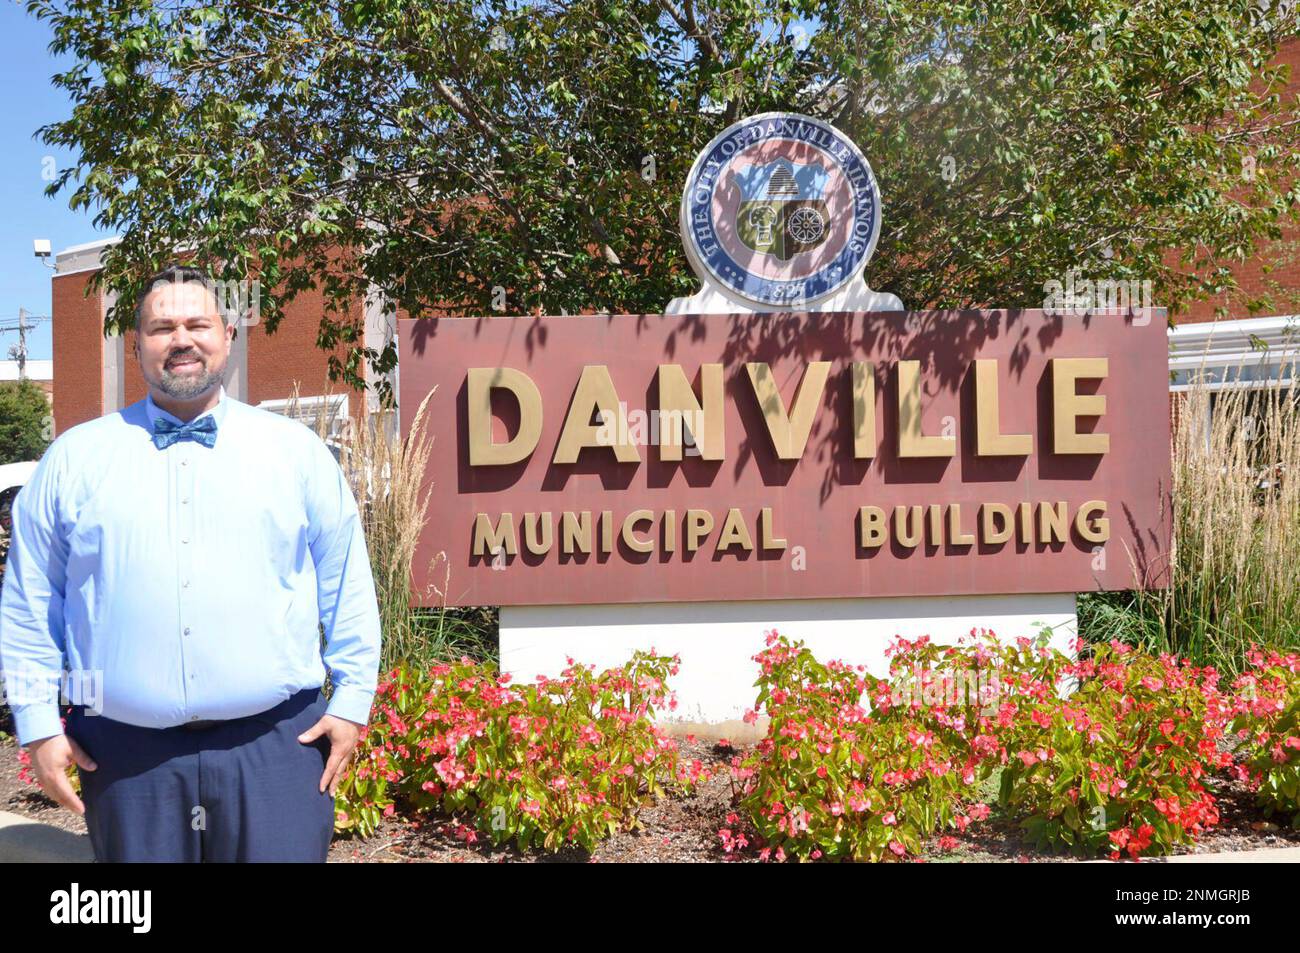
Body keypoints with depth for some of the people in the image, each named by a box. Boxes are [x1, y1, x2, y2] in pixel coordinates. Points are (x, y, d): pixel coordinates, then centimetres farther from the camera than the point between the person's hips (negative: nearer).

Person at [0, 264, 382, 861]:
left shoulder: (298, 452, 7)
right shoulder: (74, 460, 8)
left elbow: (347, 588, 7)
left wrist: (351, 699, 3)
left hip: (276, 744, -1)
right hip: (126, 754, 1)